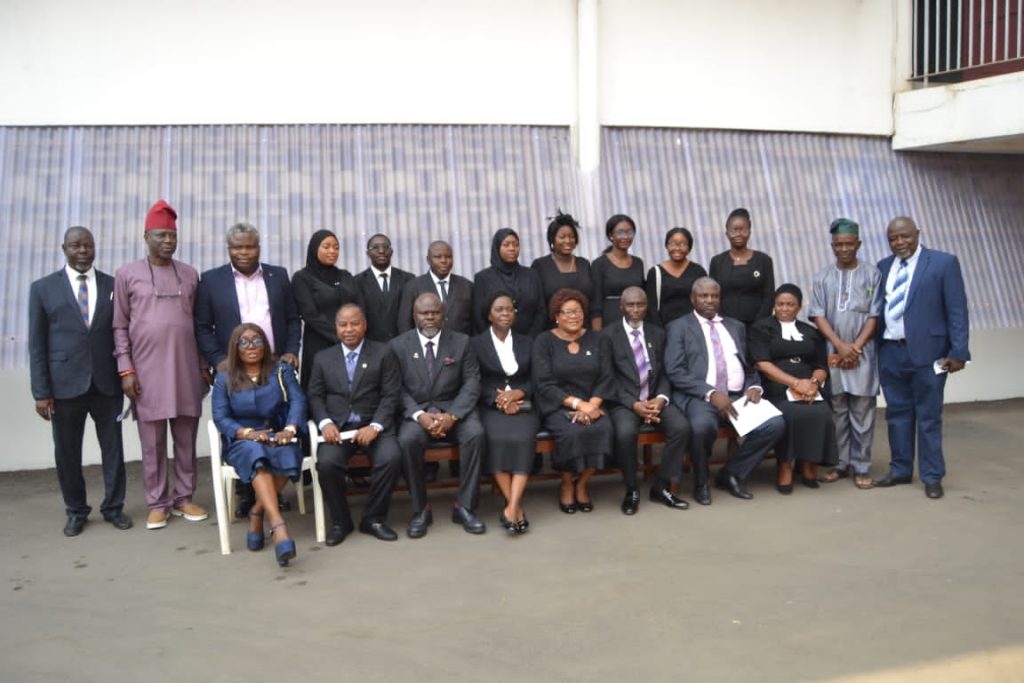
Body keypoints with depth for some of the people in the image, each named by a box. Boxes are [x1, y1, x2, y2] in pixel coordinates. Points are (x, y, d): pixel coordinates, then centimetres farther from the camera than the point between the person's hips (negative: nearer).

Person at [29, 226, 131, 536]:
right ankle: (76, 511, 24)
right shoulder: (43, 288, 3)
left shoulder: (113, 285, 5)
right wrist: (41, 391, -5)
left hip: (107, 382, 1)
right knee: (67, 451, 8)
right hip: (65, 383, 0)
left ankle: (114, 506, 21)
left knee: (113, 447, 7)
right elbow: (37, 344, 1)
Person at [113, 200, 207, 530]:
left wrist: (204, 365, 9)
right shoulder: (127, 274, 3)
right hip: (146, 370, -2)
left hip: (186, 368, 2)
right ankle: (157, 503, 12)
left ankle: (184, 498, 16)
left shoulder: (190, 274, 9)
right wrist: (125, 369, -4)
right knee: (152, 441, 3)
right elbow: (120, 326, 3)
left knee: (186, 438, 6)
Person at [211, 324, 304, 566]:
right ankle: (279, 527, -50)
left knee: (284, 453, -35)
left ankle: (257, 514, -17)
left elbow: (298, 401, -2)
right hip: (241, 443, -1)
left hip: (277, 438, 1)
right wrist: (248, 433, -22)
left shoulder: (282, 371, 14)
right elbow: (220, 418, -2)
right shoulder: (224, 379, 11)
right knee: (256, 454, -36)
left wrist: (289, 430, -24)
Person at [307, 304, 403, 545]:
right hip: (337, 427, 1)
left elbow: (390, 396, -1)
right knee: (327, 462, -28)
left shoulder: (383, 353, 6)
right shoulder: (323, 358, 14)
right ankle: (340, 521, -4)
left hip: (373, 425, -1)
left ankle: (373, 518, -7)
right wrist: (325, 423, -11)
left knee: (391, 458, -29)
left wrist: (374, 426, -16)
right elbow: (315, 396, 9)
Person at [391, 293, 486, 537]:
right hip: (416, 410, 0)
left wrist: (452, 415, -17)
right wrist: (419, 415, -19)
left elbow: (471, 382, 0)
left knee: (475, 433, -29)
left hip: (453, 408, 1)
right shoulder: (398, 345, 6)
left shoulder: (461, 342, 7)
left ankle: (464, 506, -16)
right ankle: (420, 509, -14)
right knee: (407, 439, -32)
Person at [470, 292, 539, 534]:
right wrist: (498, 399, -15)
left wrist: (517, 393, -11)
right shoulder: (476, 344, 10)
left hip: (522, 405, 2)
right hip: (490, 407, -1)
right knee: (497, 438, -33)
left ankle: (512, 506, -36)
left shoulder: (527, 343, 18)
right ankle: (516, 507, -29)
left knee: (523, 438, -31)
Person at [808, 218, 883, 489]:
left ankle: (861, 467, 6)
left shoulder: (872, 274, 2)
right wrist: (840, 346, -9)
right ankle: (839, 464, 13)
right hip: (832, 352, 2)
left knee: (862, 412, 1)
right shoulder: (823, 276, 7)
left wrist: (856, 347, -9)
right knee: (836, 411, 6)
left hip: (862, 353, -2)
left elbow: (874, 315, -1)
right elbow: (818, 315, 1)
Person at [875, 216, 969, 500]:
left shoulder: (944, 262, -3)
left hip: (926, 352, -4)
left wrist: (958, 352, -11)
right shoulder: (883, 267, 10)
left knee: (928, 417, 4)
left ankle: (932, 476, 15)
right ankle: (900, 470, 24)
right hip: (890, 353, 4)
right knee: (897, 414, 12)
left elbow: (957, 310, -6)